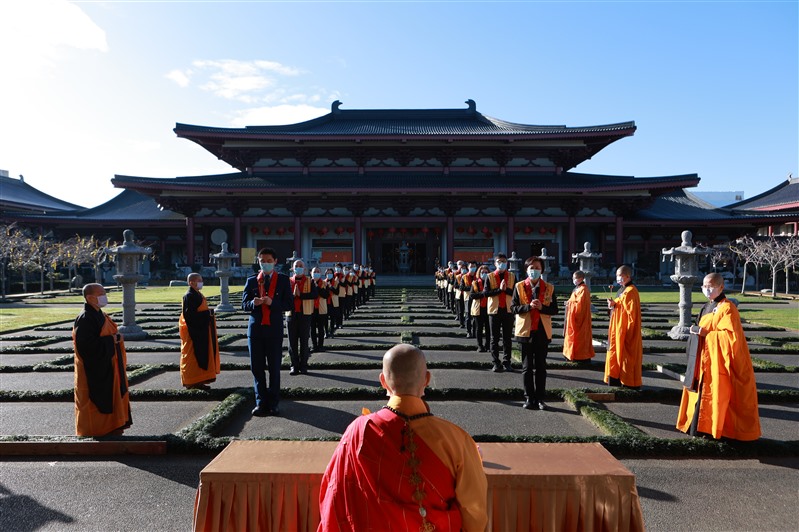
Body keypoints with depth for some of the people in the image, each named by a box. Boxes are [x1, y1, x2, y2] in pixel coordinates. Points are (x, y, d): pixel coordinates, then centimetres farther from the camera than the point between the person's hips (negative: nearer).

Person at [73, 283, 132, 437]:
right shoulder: (85, 319, -18)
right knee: (98, 401, 1)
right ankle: (98, 430, 13)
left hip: (107, 368, 10)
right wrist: (111, 340, -21)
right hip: (95, 370, -10)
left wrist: (116, 338, 3)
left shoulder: (101, 316, 11)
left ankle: (110, 428, 25)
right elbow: (85, 344, -25)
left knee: (110, 399, 15)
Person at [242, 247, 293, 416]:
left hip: (274, 328, -2)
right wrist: (253, 303, -15)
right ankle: (261, 402, 18)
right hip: (255, 328, 2)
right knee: (257, 367, 6)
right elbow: (244, 304, 7)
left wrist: (272, 303, -18)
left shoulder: (283, 280, 3)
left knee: (274, 368, 4)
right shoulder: (251, 280, 10)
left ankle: (273, 403, 13)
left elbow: (289, 304, -2)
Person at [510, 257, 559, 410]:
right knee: (527, 367, 6)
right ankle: (529, 398, 14)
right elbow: (513, 308, -3)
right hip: (526, 330, -1)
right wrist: (528, 306, -18)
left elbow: (554, 309, 2)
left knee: (541, 367, 7)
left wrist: (542, 307, -16)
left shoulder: (549, 288, 4)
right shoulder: (519, 287, 2)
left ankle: (540, 399, 15)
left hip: (542, 331, 1)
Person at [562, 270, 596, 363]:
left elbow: (580, 304, -22)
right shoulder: (577, 288, 13)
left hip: (579, 318, -10)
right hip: (574, 318, 10)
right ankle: (573, 355, 20)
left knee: (579, 336, -5)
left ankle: (582, 357, 1)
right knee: (574, 335, 13)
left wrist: (569, 303, -12)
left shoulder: (583, 289, -17)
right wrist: (569, 303, 3)